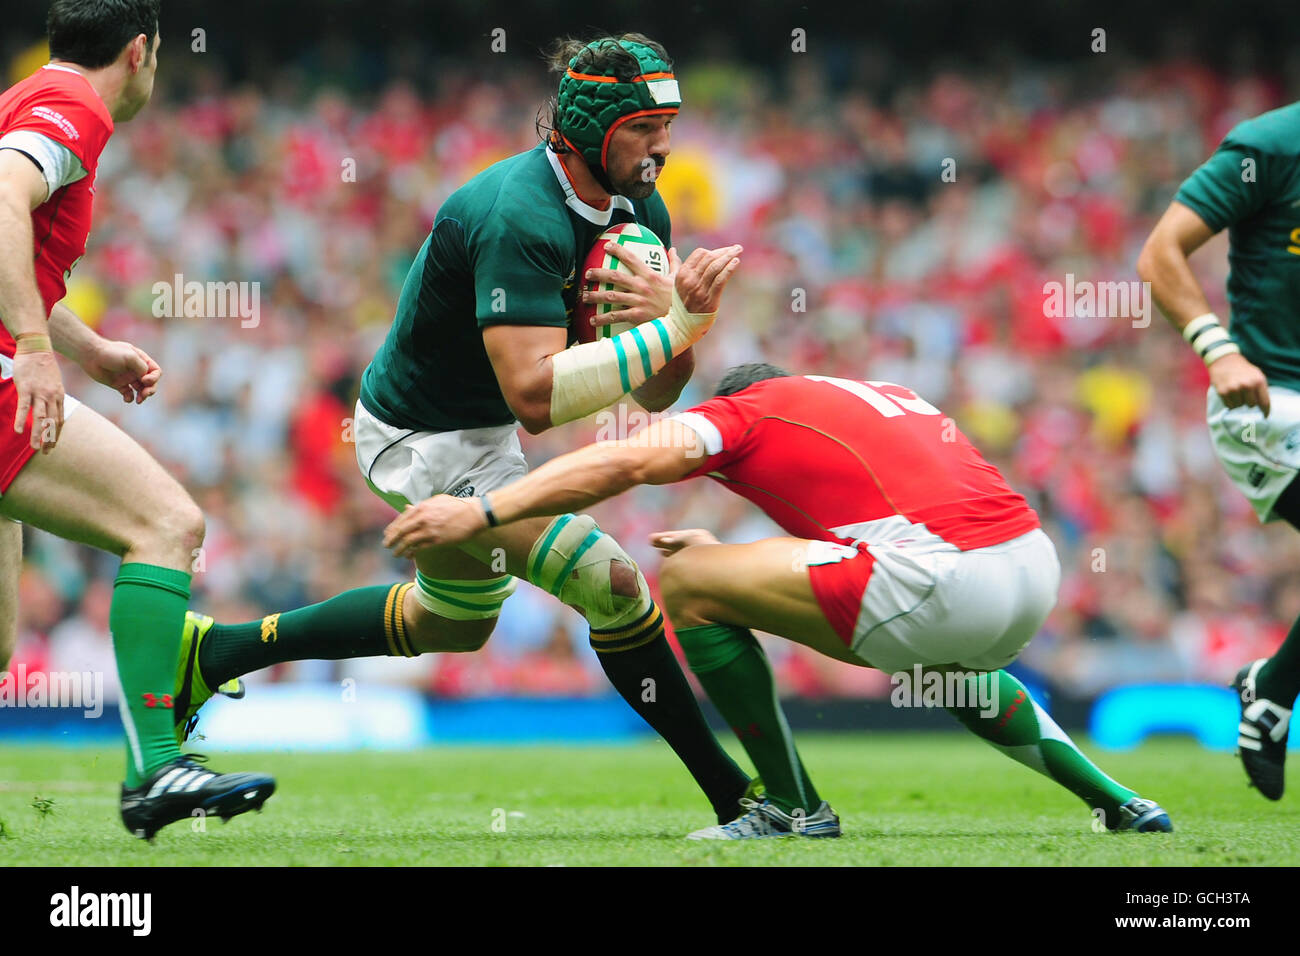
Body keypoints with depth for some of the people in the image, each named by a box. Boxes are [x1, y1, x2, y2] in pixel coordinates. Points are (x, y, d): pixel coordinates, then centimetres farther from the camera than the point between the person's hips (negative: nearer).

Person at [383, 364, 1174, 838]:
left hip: (949, 585, -8)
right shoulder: (883, 397, 33)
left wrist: (483, 512, -5)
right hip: (1038, 572, 8)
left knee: (687, 582, 4)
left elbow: (624, 462, -5)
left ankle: (796, 808, 9)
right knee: (939, 657, 44)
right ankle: (1116, 802, 37)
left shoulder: (747, 412, 12)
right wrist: (728, 551, 47)